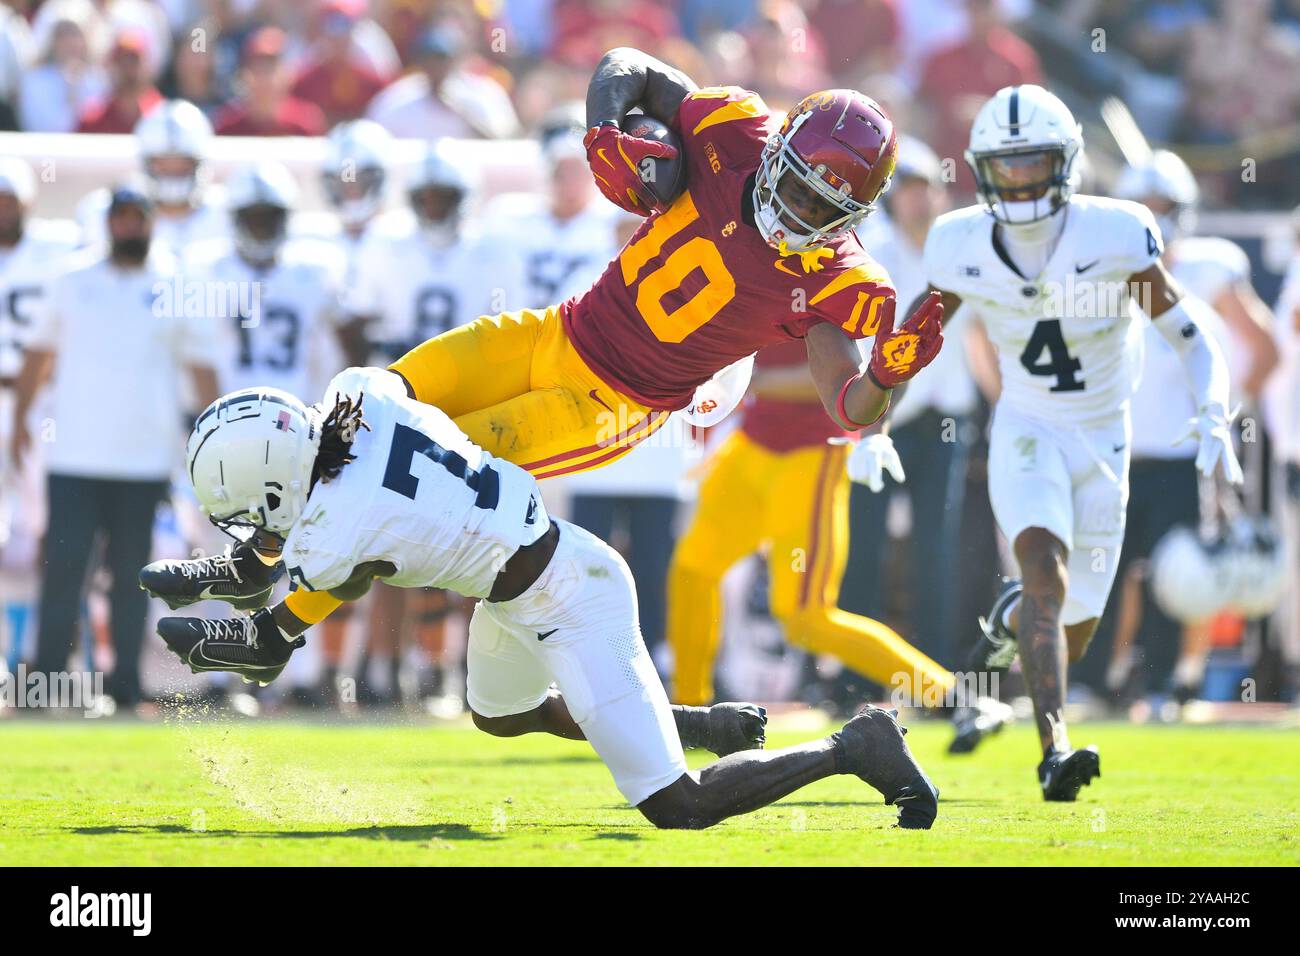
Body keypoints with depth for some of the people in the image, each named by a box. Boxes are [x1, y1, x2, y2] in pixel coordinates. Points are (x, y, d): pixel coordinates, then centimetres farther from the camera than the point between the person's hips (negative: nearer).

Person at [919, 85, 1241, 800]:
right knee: (1047, 572, -27)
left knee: (1075, 622, 9)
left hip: (1102, 439, 1)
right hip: (1025, 434, -1)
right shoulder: (964, 248, -11)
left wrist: (1214, 420, -25)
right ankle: (1055, 751, -34)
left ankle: (1010, 621, 46)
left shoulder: (1116, 237, -18)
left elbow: (1190, 337, -11)